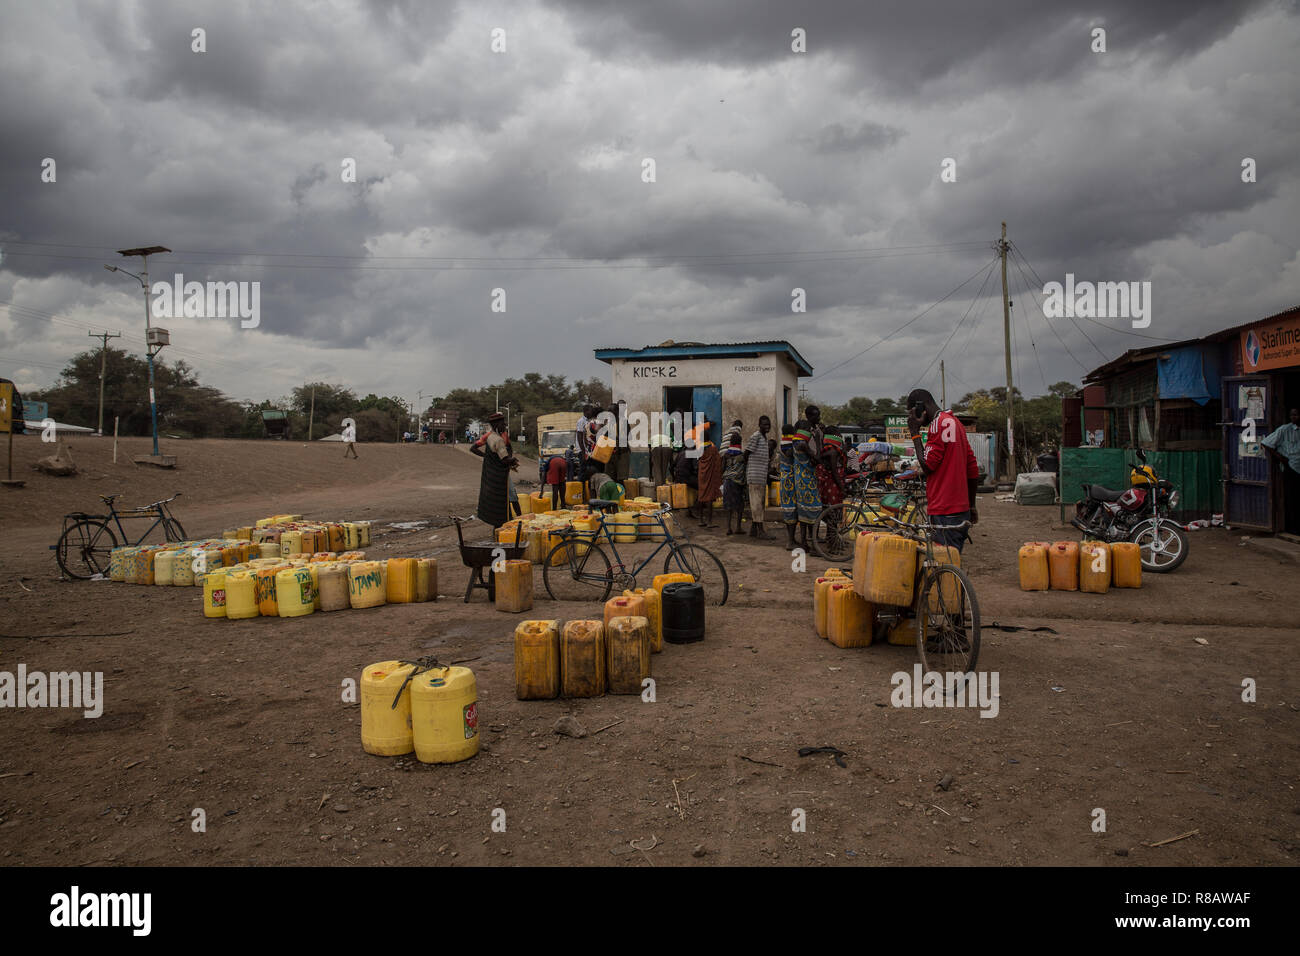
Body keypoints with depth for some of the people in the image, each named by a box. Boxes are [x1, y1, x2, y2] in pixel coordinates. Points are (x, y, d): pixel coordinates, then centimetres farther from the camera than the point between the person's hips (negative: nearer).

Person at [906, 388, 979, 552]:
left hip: (945, 513, -10)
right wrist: (972, 506, 25)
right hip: (961, 509, 10)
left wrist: (915, 433, -6)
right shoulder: (955, 422, 18)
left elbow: (927, 466, -14)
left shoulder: (939, 423, -11)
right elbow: (973, 469, 19)